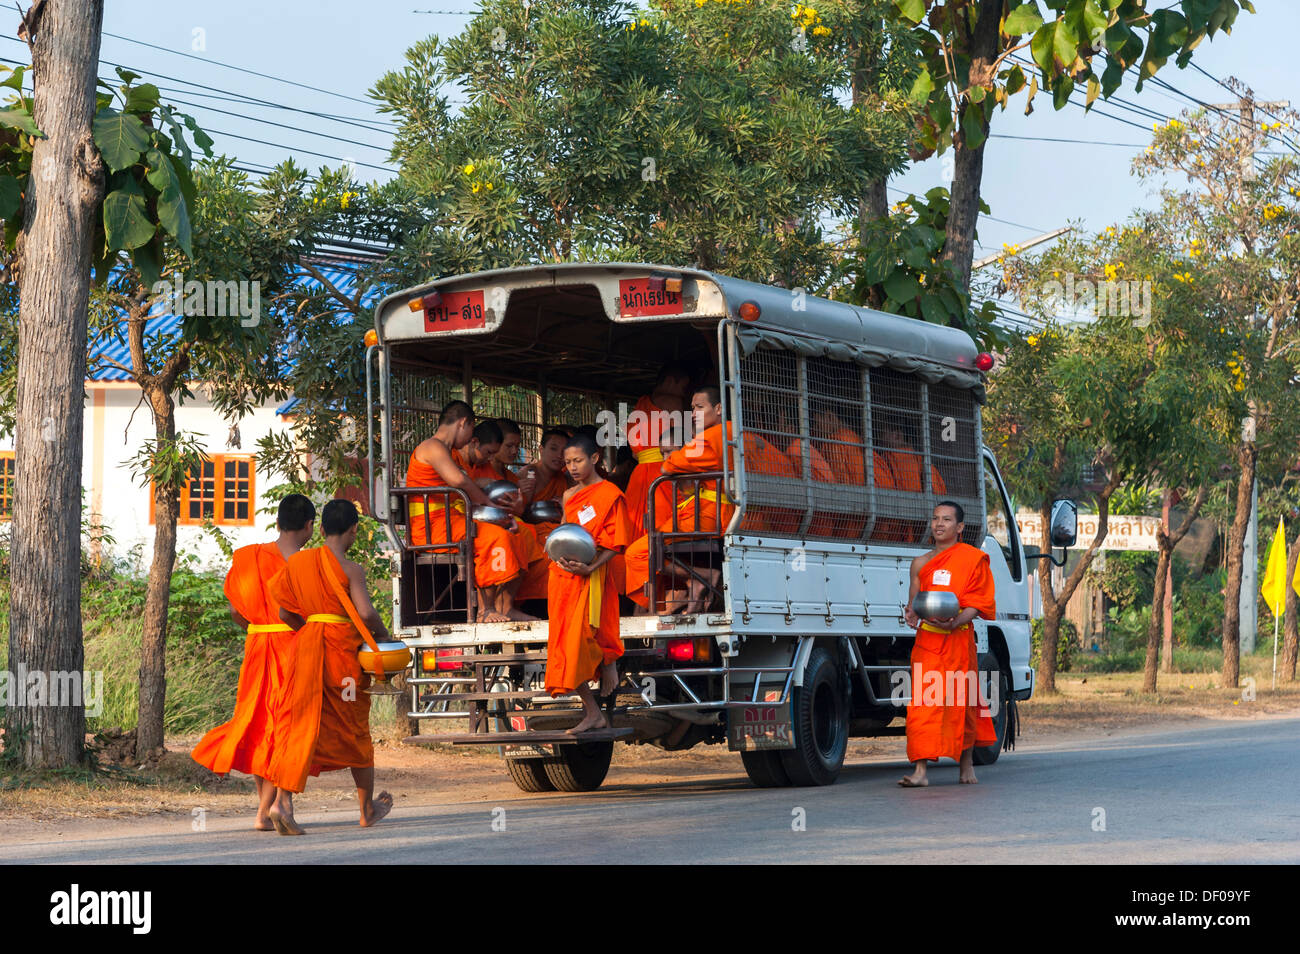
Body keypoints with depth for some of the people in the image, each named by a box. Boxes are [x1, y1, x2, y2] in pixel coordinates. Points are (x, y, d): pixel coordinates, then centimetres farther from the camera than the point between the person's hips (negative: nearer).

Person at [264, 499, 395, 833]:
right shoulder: (350, 569, -10)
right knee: (354, 730, 10)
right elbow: (366, 613, -21)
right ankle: (367, 809, 23)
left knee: (303, 723, 1)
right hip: (343, 650, -4)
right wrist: (381, 634, -3)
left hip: (308, 644, 4)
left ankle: (282, 800, -18)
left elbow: (285, 612, 9)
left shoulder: (298, 561, 6)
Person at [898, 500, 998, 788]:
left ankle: (966, 765, 23)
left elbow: (978, 603, -3)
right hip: (926, 639, 3)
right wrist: (912, 614, -8)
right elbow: (914, 603, 16)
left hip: (958, 638, -3)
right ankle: (920, 771, -13)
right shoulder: (921, 563, 14)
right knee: (923, 703, -9)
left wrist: (955, 621, -21)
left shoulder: (973, 559, 2)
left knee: (961, 703, 3)